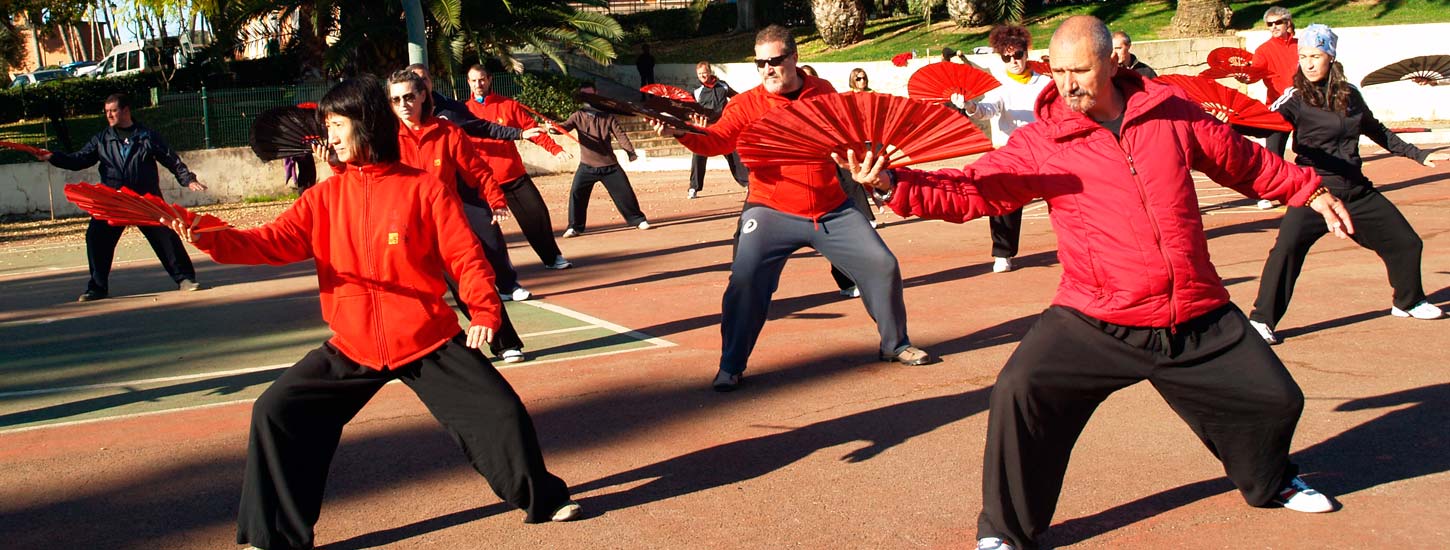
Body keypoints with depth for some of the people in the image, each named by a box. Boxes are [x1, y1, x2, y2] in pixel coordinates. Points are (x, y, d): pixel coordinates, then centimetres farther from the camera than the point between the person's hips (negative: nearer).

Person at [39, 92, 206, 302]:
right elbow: (79, 160, 4)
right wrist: (53, 158, -10)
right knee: (96, 238, -5)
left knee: (165, 235, -6)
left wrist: (188, 179, -5)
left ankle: (184, 278, 6)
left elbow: (172, 160, 4)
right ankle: (97, 287, 6)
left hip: (147, 200, -2)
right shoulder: (101, 139, 8)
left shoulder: (147, 136, 3)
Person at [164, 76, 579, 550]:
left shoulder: (425, 188, -7)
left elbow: (464, 255, -9)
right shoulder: (325, 196, 3)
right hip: (351, 348, 3)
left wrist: (484, 311, -21)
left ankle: (541, 499, 23)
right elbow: (274, 241, -5)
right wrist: (212, 239, -21)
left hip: (429, 342, -3)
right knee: (276, 412, -5)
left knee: (500, 411, -6)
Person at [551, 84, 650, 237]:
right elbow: (565, 126, -14)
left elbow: (620, 134, -1)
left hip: (610, 165, 1)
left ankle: (638, 219, 22)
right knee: (576, 193, -11)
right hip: (587, 166, 0)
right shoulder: (578, 116, 3)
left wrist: (630, 151, -11)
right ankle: (575, 227, 1)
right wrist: (553, 127, -36)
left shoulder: (607, 116, 4)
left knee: (624, 191, 4)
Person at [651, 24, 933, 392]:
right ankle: (731, 367, -2)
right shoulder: (748, 104, -6)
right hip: (771, 213, -3)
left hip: (832, 210, 3)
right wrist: (680, 131, -38)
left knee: (883, 266, 2)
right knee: (745, 281, -18)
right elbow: (716, 140, -20)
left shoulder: (823, 92, 4)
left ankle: (895, 345, 25)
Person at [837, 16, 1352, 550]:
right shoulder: (1038, 142, -6)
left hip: (1199, 320, 3)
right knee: (1019, 390, -22)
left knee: (1275, 400, 11)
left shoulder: (1174, 114, 1)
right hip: (1096, 323, -3)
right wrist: (894, 183, -28)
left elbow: (1246, 162, 17)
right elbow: (969, 189, -13)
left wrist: (1311, 190, 24)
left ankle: (1271, 483, 49)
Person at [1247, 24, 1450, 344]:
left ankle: (1408, 302, 39)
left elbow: (1376, 131, 21)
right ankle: (1262, 320, -16)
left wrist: (1419, 155, 26)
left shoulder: (1349, 95, 5)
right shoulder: (1296, 98, -9)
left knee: (1406, 242, 14)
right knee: (1287, 248, -26)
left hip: (1358, 192, 6)